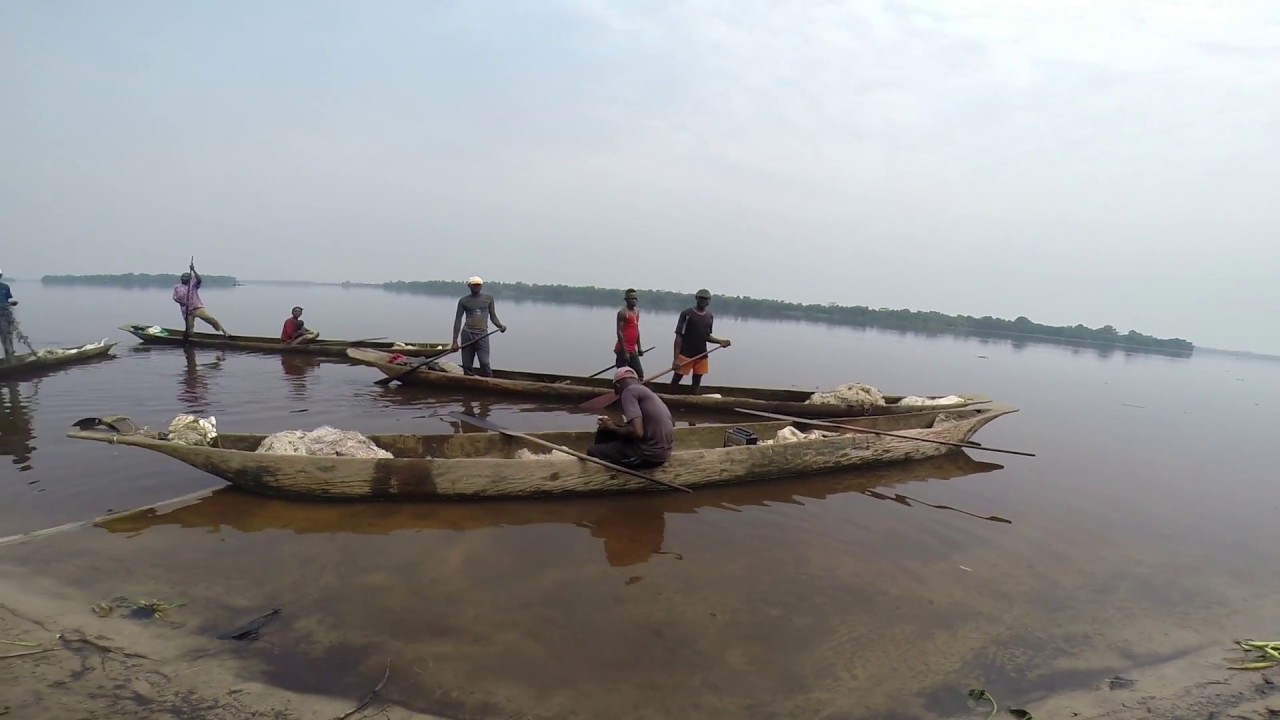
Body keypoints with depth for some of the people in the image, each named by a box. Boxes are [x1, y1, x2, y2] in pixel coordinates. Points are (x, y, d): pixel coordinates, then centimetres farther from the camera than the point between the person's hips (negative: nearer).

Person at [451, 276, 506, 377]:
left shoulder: (488, 298, 9)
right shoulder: (463, 301, 7)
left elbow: (493, 316, 11)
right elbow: (458, 320, 6)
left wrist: (500, 326, -11)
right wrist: (455, 341, 0)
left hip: (482, 335, -1)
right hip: (467, 334, 1)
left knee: (485, 364, -14)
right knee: (467, 366, 2)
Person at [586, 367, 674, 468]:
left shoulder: (629, 391, -9)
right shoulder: (646, 392, 17)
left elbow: (637, 432, -21)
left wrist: (612, 428, -3)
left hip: (649, 454, -9)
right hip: (661, 452, 9)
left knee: (593, 452, -1)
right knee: (604, 431, 19)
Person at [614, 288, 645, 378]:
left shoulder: (637, 311, 14)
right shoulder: (623, 312, -11)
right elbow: (619, 332, -16)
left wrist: (639, 347, 18)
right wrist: (624, 352, -20)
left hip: (633, 350, 8)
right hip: (623, 350, -8)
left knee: (640, 374, 9)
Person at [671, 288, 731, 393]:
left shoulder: (709, 316, 9)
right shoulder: (686, 314, -8)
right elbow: (679, 336, -9)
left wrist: (720, 341, 0)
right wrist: (676, 358, -16)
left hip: (702, 356, 5)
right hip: (685, 355, -5)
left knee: (697, 382, 10)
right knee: (676, 380, -2)